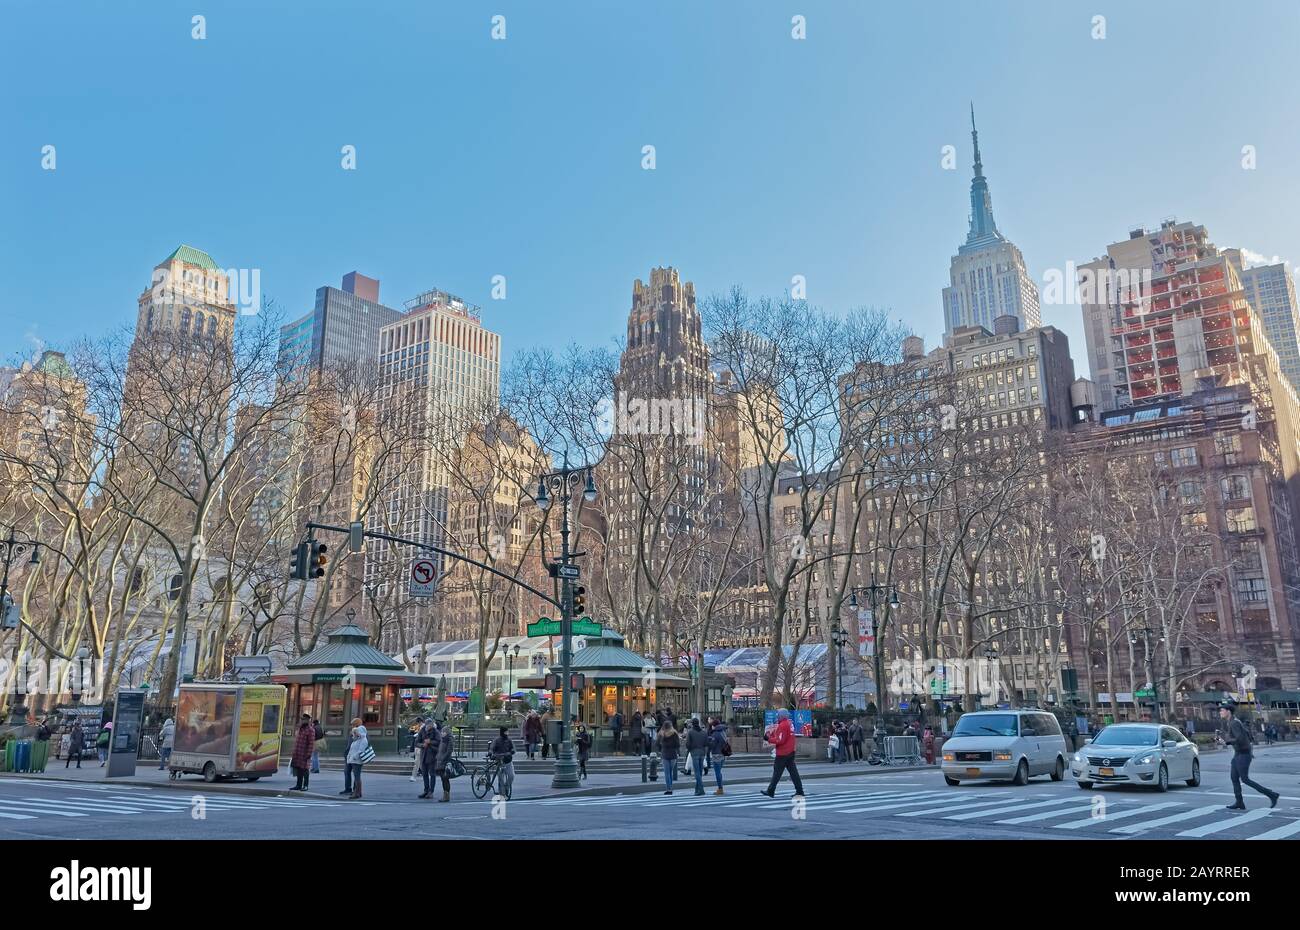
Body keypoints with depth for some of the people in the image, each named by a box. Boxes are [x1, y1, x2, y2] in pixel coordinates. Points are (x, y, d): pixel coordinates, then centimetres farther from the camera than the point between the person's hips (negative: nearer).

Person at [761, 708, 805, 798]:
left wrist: (769, 739, -14)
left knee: (777, 772, 0)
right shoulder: (789, 724, 11)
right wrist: (771, 735, 6)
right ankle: (799, 791, 8)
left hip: (782, 753, -9)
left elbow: (780, 740, -21)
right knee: (793, 771, 9)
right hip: (790, 752, 9)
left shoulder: (782, 725, -18)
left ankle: (770, 791, 7)